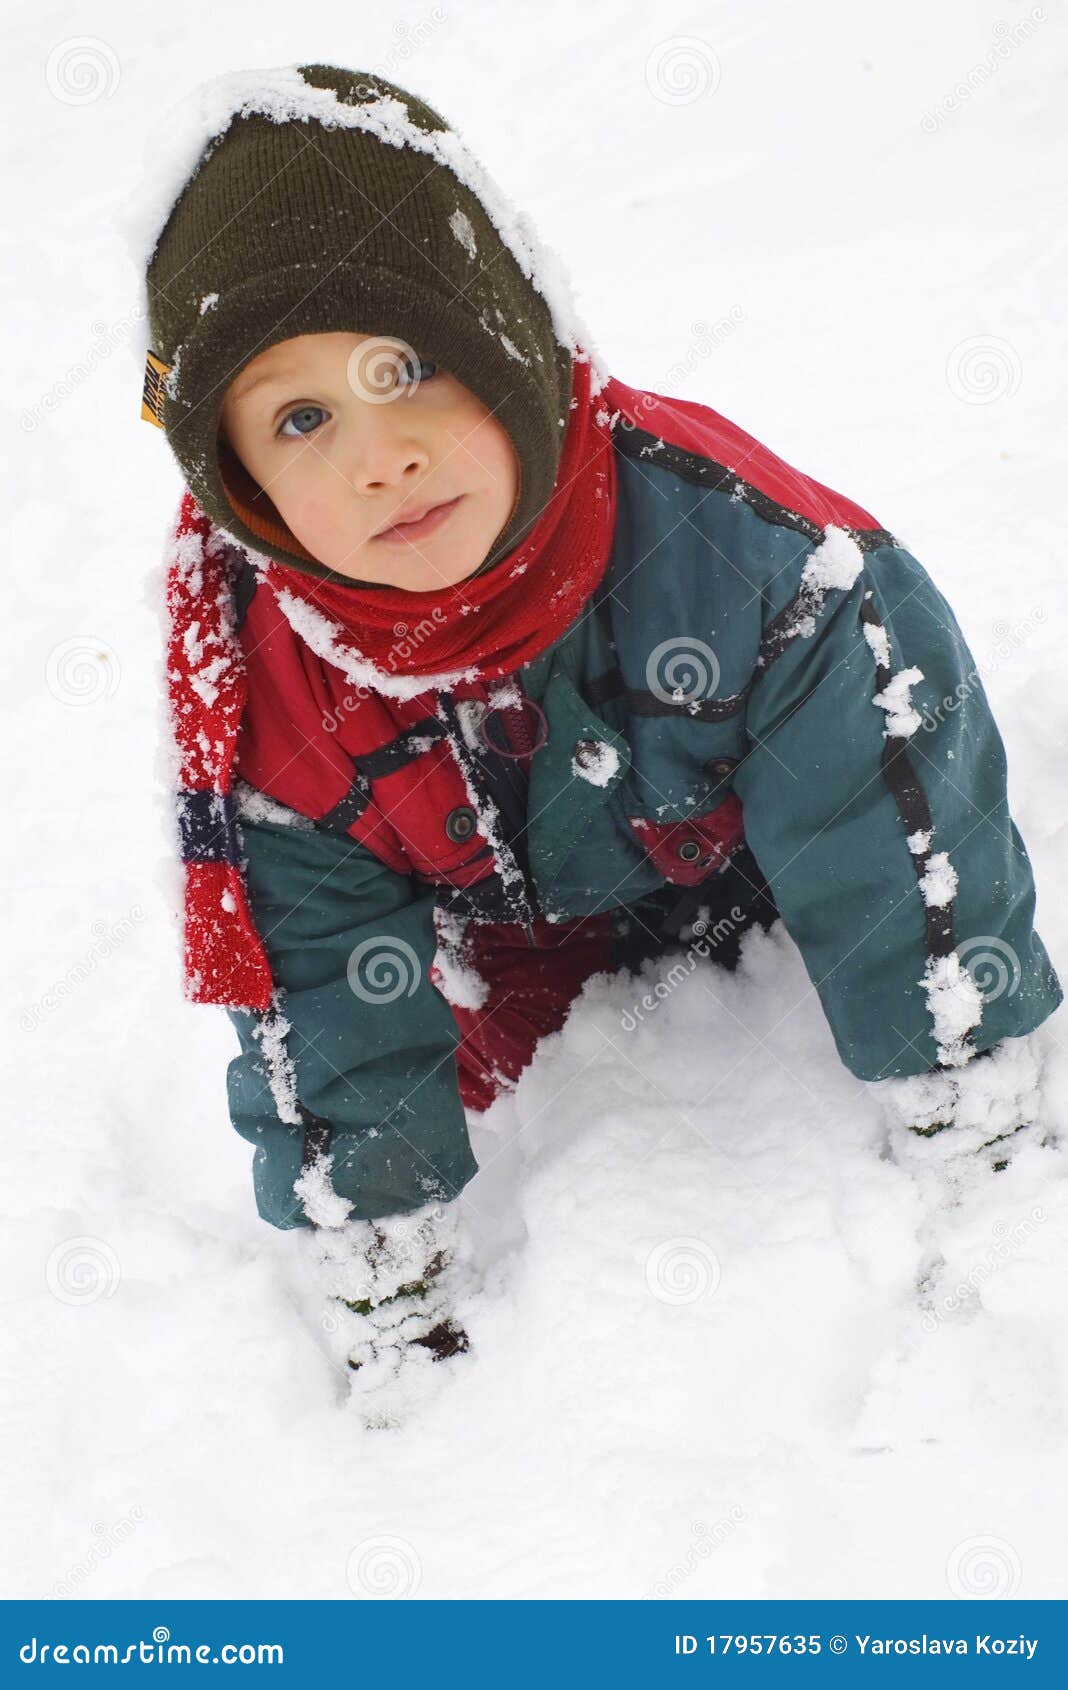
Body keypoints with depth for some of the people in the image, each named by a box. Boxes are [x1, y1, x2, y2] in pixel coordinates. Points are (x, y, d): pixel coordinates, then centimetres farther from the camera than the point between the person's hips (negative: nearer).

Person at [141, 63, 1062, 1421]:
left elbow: (898, 850, -29)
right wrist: (396, 1309, -12)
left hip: (756, 875, -1)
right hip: (520, 932, 1)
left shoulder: (727, 540, -42)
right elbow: (329, 1022, -19)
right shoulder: (260, 696, -32)